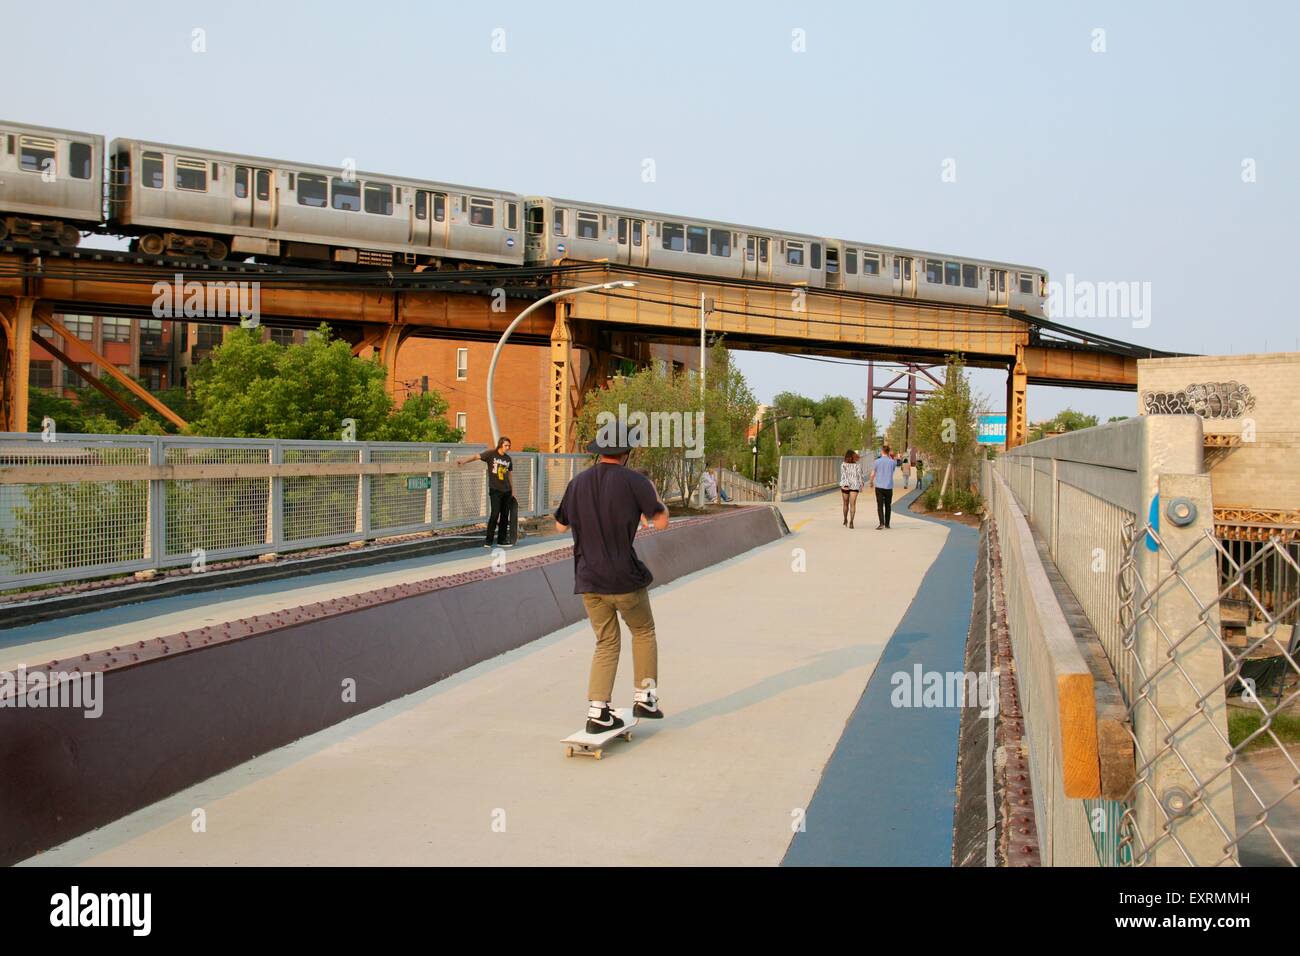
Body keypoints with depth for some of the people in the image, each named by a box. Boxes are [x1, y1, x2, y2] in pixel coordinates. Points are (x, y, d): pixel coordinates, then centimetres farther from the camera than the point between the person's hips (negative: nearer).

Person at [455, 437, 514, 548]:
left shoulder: (508, 459, 12)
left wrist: (512, 491, 21)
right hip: (495, 490, -5)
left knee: (505, 516, 6)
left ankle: (502, 540, 15)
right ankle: (488, 540, -6)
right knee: (495, 514, -12)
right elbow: (476, 456, -14)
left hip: (506, 491, 5)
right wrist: (463, 460, -30)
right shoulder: (491, 454, -3)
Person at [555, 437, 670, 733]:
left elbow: (561, 525, 17)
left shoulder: (578, 482, 5)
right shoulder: (634, 481, -9)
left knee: (607, 643, 13)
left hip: (588, 580, 4)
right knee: (643, 632, 20)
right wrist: (656, 497, 11)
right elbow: (661, 522, -8)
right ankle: (644, 697, 19)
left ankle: (597, 711, 3)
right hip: (624, 578, -4)